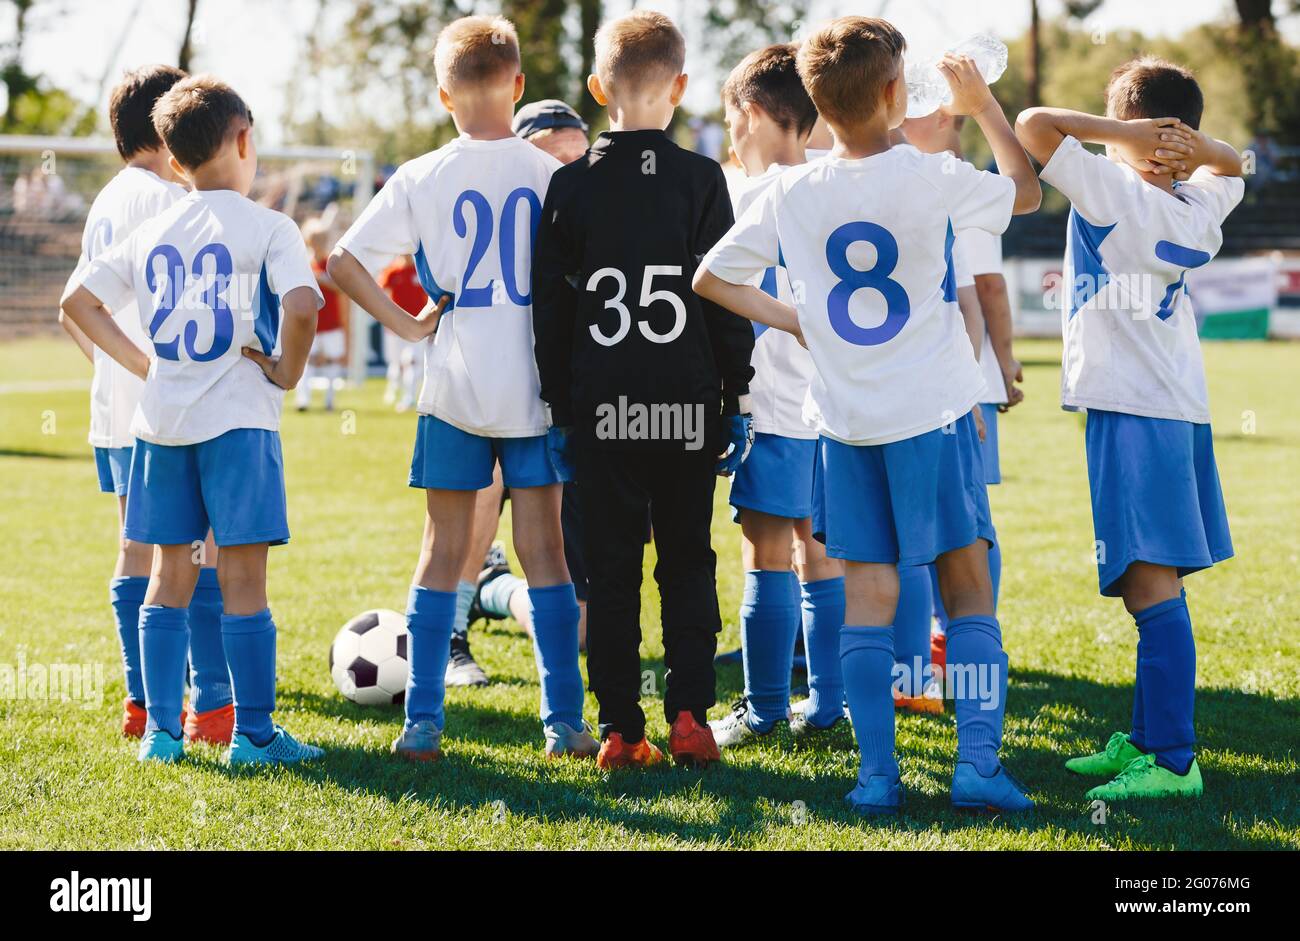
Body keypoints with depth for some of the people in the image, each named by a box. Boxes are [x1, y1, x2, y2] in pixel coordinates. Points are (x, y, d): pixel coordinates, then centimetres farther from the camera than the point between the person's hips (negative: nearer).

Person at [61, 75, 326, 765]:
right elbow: (301, 307, -23)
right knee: (243, 577, -1)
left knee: (170, 573, 11)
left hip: (161, 422, 5)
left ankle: (160, 729, 12)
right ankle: (253, 733, 2)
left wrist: (141, 364, 12)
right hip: (237, 420, -5)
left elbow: (78, 300, 12)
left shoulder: (151, 232, 10)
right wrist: (287, 371, -7)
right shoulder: (268, 228, -7)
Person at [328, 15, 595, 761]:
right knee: (544, 548, 6)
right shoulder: (551, 174, -4)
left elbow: (345, 263, -6)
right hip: (536, 389, 0)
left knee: (444, 550, 8)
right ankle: (564, 721, 5)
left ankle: (424, 722, 6)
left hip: (453, 389, 0)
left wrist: (404, 323, 1)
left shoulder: (421, 179, -3)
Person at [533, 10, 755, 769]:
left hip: (601, 408, 1)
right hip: (688, 406, -1)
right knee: (688, 563, 9)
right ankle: (689, 714, 0)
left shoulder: (572, 186, 1)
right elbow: (727, 298, -3)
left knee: (612, 568, 5)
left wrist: (561, 408, 10)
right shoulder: (702, 180, -2)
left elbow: (550, 307, 3)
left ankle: (621, 729, 3)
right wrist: (739, 399, 4)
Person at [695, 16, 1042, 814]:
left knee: (867, 592, 7)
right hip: (934, 411, -3)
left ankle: (877, 769, 3)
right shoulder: (930, 178, -11)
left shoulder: (791, 195, -2)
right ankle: (979, 758, -3)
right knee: (968, 584, 5)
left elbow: (710, 279, 6)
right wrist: (985, 106, 18)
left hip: (846, 420, 3)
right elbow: (1027, 190, 8)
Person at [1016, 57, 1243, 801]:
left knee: (1151, 586, -12)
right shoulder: (1200, 208, 10)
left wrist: (1123, 133, -10)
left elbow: (1034, 124, -14)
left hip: (1130, 409, -8)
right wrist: (1193, 146, 9)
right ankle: (1146, 738, 22)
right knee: (1155, 588, 14)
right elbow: (1230, 165, 31)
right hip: (1185, 409, 8)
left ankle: (1173, 760, -16)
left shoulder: (1112, 191, -10)